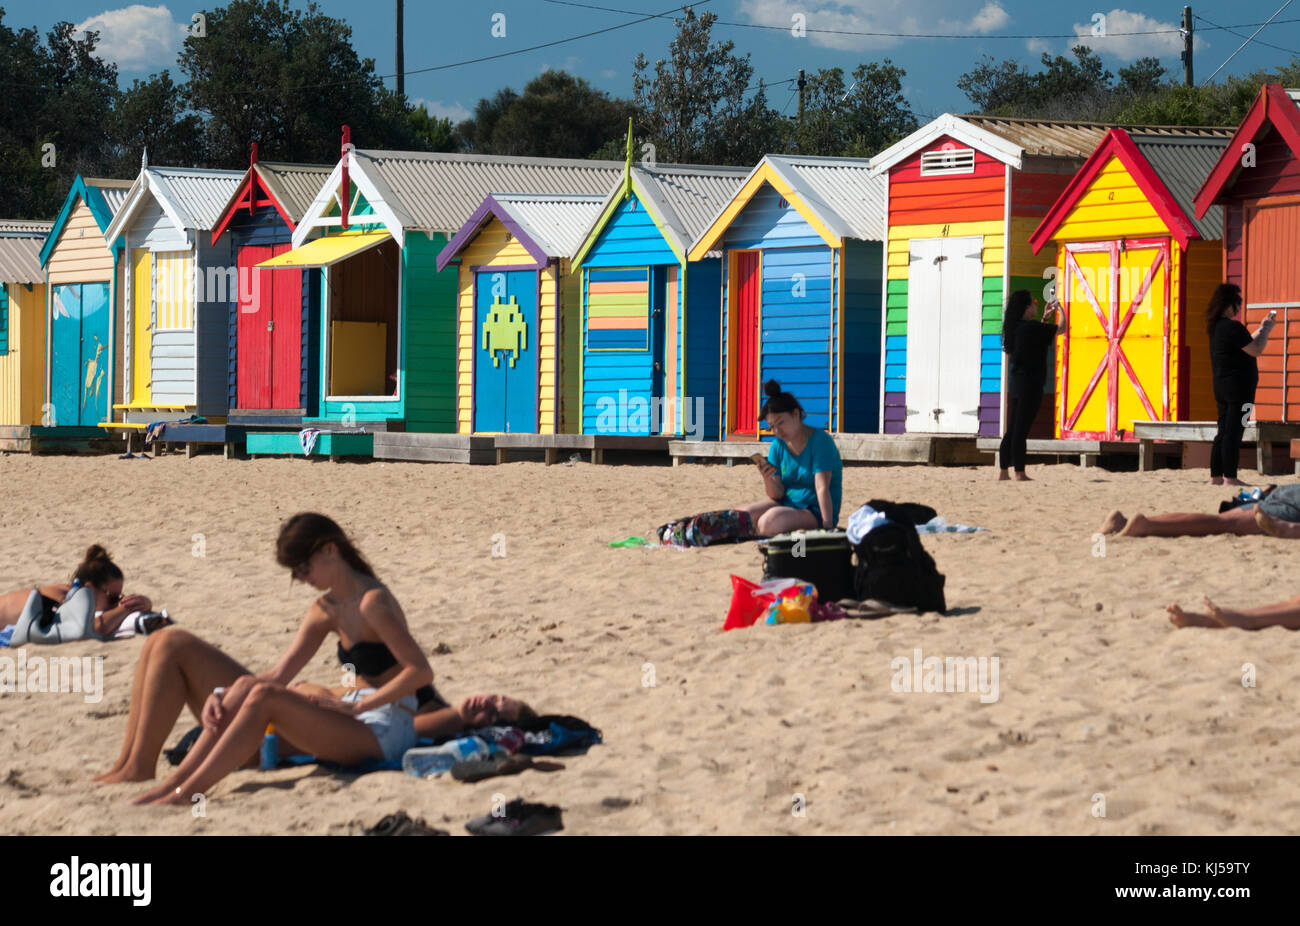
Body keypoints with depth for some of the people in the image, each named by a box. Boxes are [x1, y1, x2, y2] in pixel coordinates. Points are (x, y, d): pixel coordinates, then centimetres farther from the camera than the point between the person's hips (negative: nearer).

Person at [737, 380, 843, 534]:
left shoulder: (820, 441, -13)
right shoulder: (778, 445, 6)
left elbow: (822, 488, -21)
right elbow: (777, 494, 3)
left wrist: (828, 527, -26)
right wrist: (767, 479, -19)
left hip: (815, 511, -6)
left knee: (768, 522, -32)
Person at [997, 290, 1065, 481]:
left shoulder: (1015, 328, 9)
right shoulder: (1031, 328, -15)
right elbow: (1061, 328, -7)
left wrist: (1045, 318, 31)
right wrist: (1060, 310, 10)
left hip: (1015, 384, 8)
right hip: (1029, 385, -8)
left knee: (1012, 430, 12)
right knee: (1021, 430, -5)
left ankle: (1003, 472, 13)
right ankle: (1019, 473, -1)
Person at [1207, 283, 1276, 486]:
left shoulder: (1216, 327, 13)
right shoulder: (1233, 327, -17)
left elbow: (1247, 344, 24)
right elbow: (1256, 350, -16)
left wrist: (1262, 328, 22)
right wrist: (1266, 330, -2)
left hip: (1222, 387, 9)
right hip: (1238, 387, -9)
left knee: (1223, 433, 12)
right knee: (1233, 433, -7)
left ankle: (1216, 477, 13)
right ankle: (1230, 477, -7)